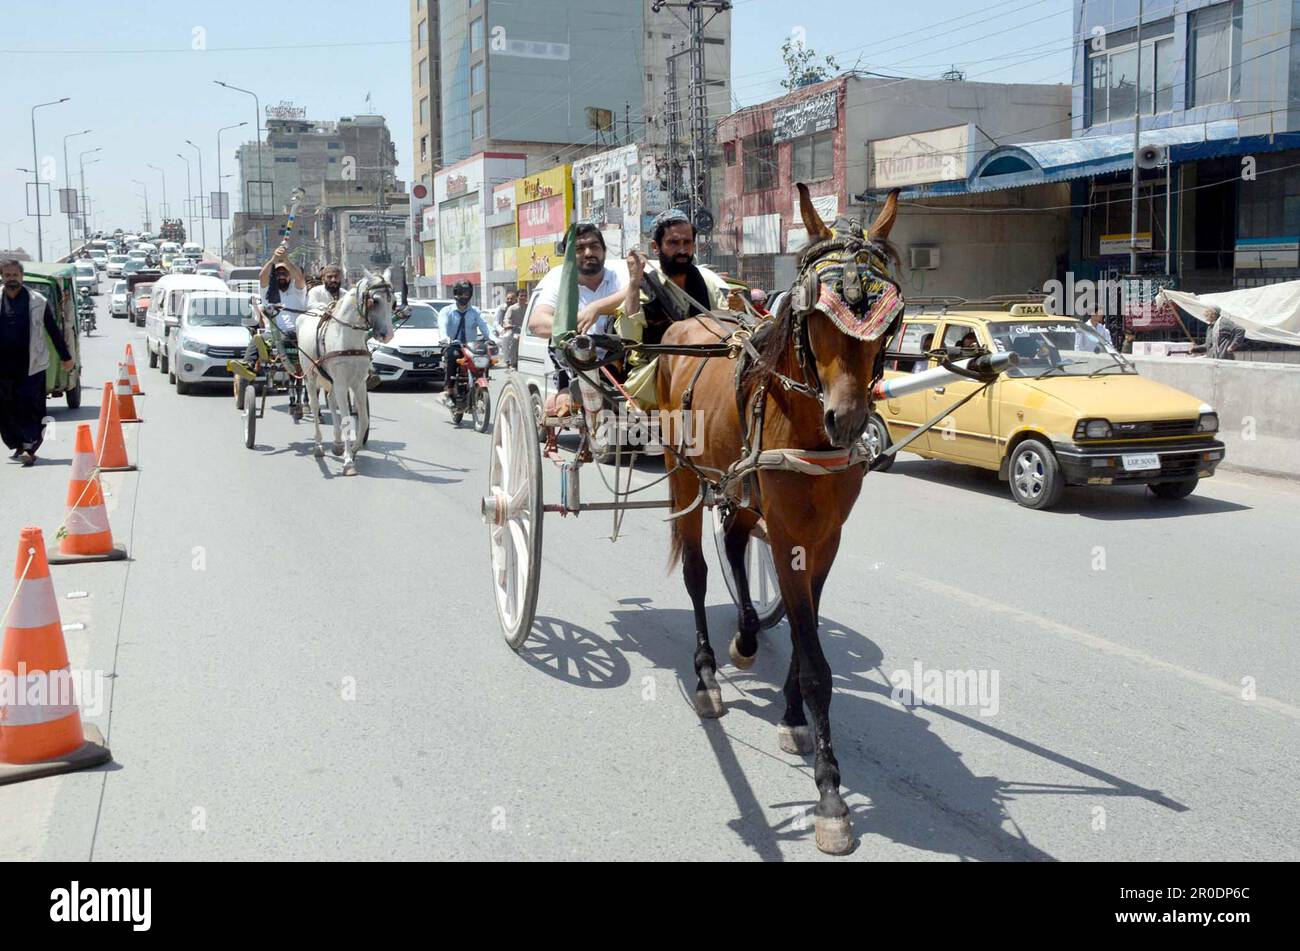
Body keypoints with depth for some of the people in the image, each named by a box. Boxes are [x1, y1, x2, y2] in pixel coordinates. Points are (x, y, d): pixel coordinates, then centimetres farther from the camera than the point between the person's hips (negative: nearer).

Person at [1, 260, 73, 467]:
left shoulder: (38, 302, 3)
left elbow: (54, 331, 9)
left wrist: (65, 356, 12)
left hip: (31, 365, -3)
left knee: (31, 408, -6)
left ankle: (29, 449, -4)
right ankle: (19, 446, 17)